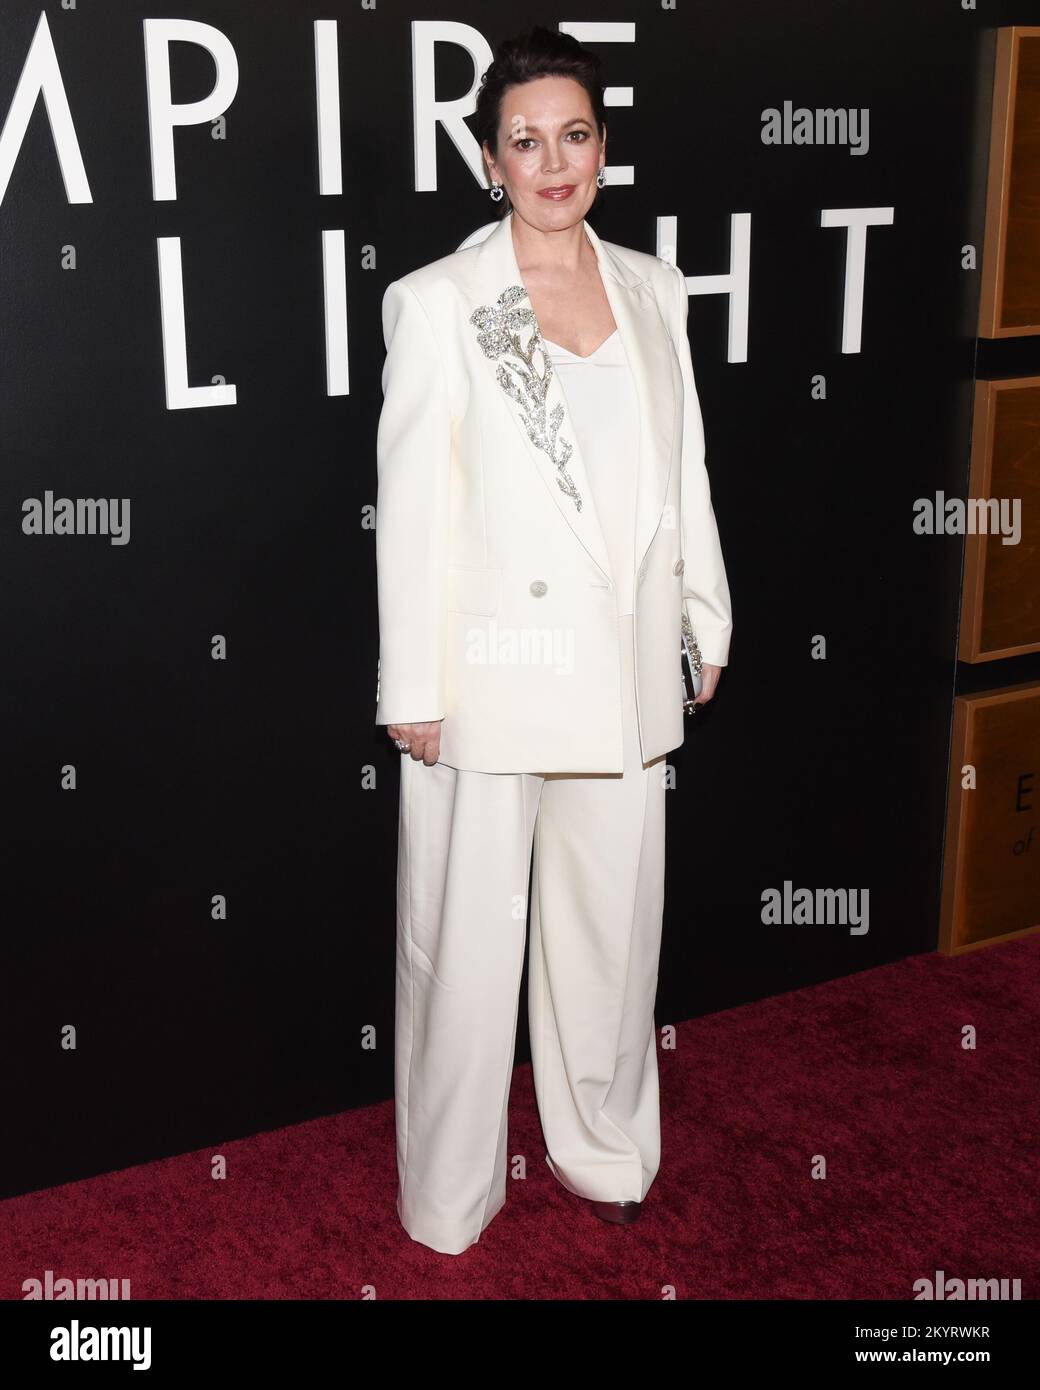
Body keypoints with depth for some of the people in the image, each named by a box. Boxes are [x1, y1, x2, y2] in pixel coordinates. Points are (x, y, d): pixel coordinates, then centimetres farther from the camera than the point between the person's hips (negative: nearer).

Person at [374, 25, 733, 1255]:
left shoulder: (652, 290, 7)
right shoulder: (437, 303, -7)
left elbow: (683, 472, 13)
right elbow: (411, 507, -8)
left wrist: (705, 620, 14)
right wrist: (413, 689, -10)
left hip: (622, 671, 5)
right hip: (490, 673, -4)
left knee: (611, 924, 17)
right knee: (465, 942, 6)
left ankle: (602, 1149, 39)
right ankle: (448, 1196, 26)